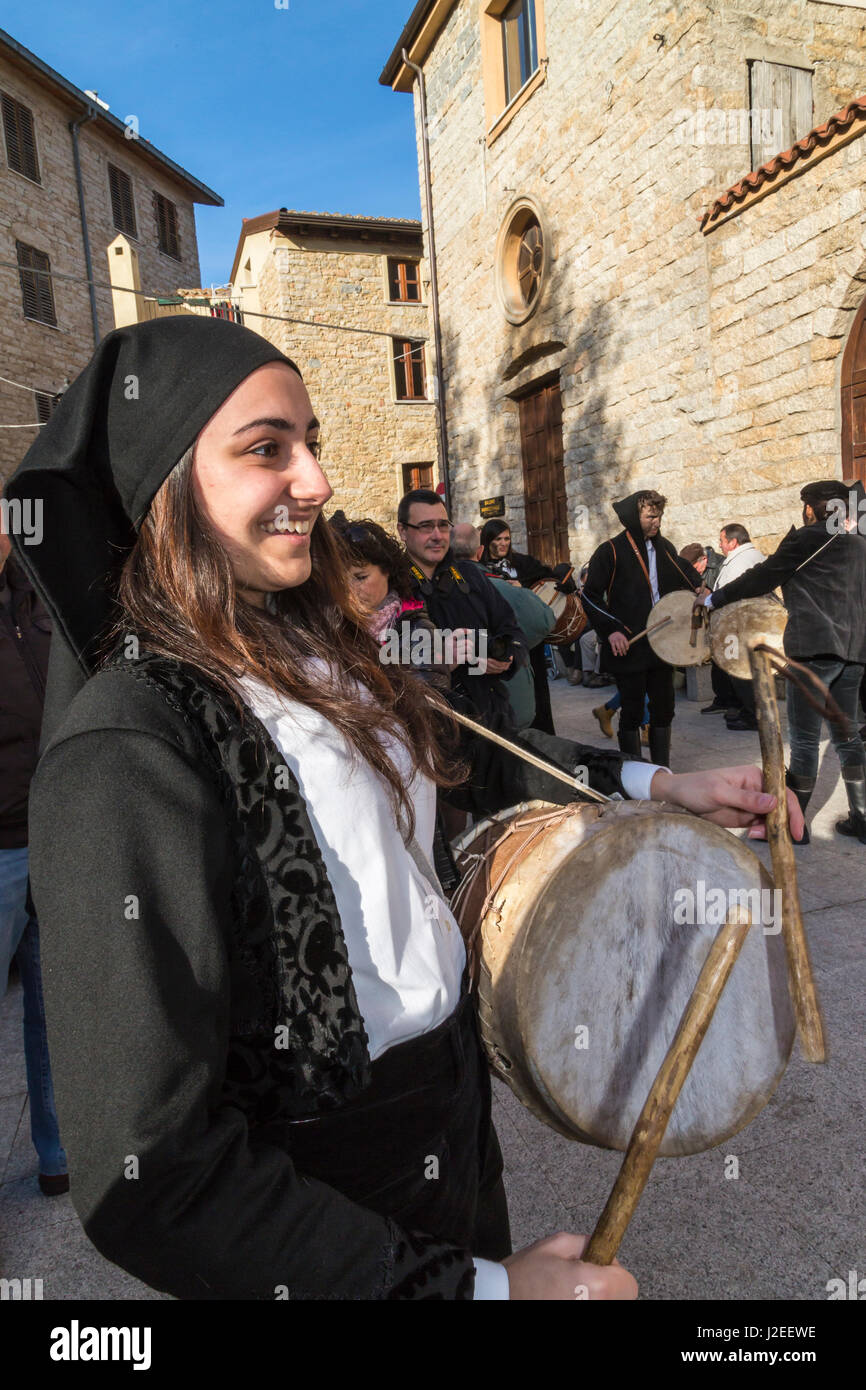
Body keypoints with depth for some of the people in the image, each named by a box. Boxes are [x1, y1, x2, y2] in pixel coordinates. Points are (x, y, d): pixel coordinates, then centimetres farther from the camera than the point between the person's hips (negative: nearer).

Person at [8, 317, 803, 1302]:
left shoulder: (314, 651, -3)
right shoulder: (127, 746, -28)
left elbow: (462, 767, 11)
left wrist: (655, 785, 4)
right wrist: (478, 1287, -25)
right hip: (323, 1186, -7)